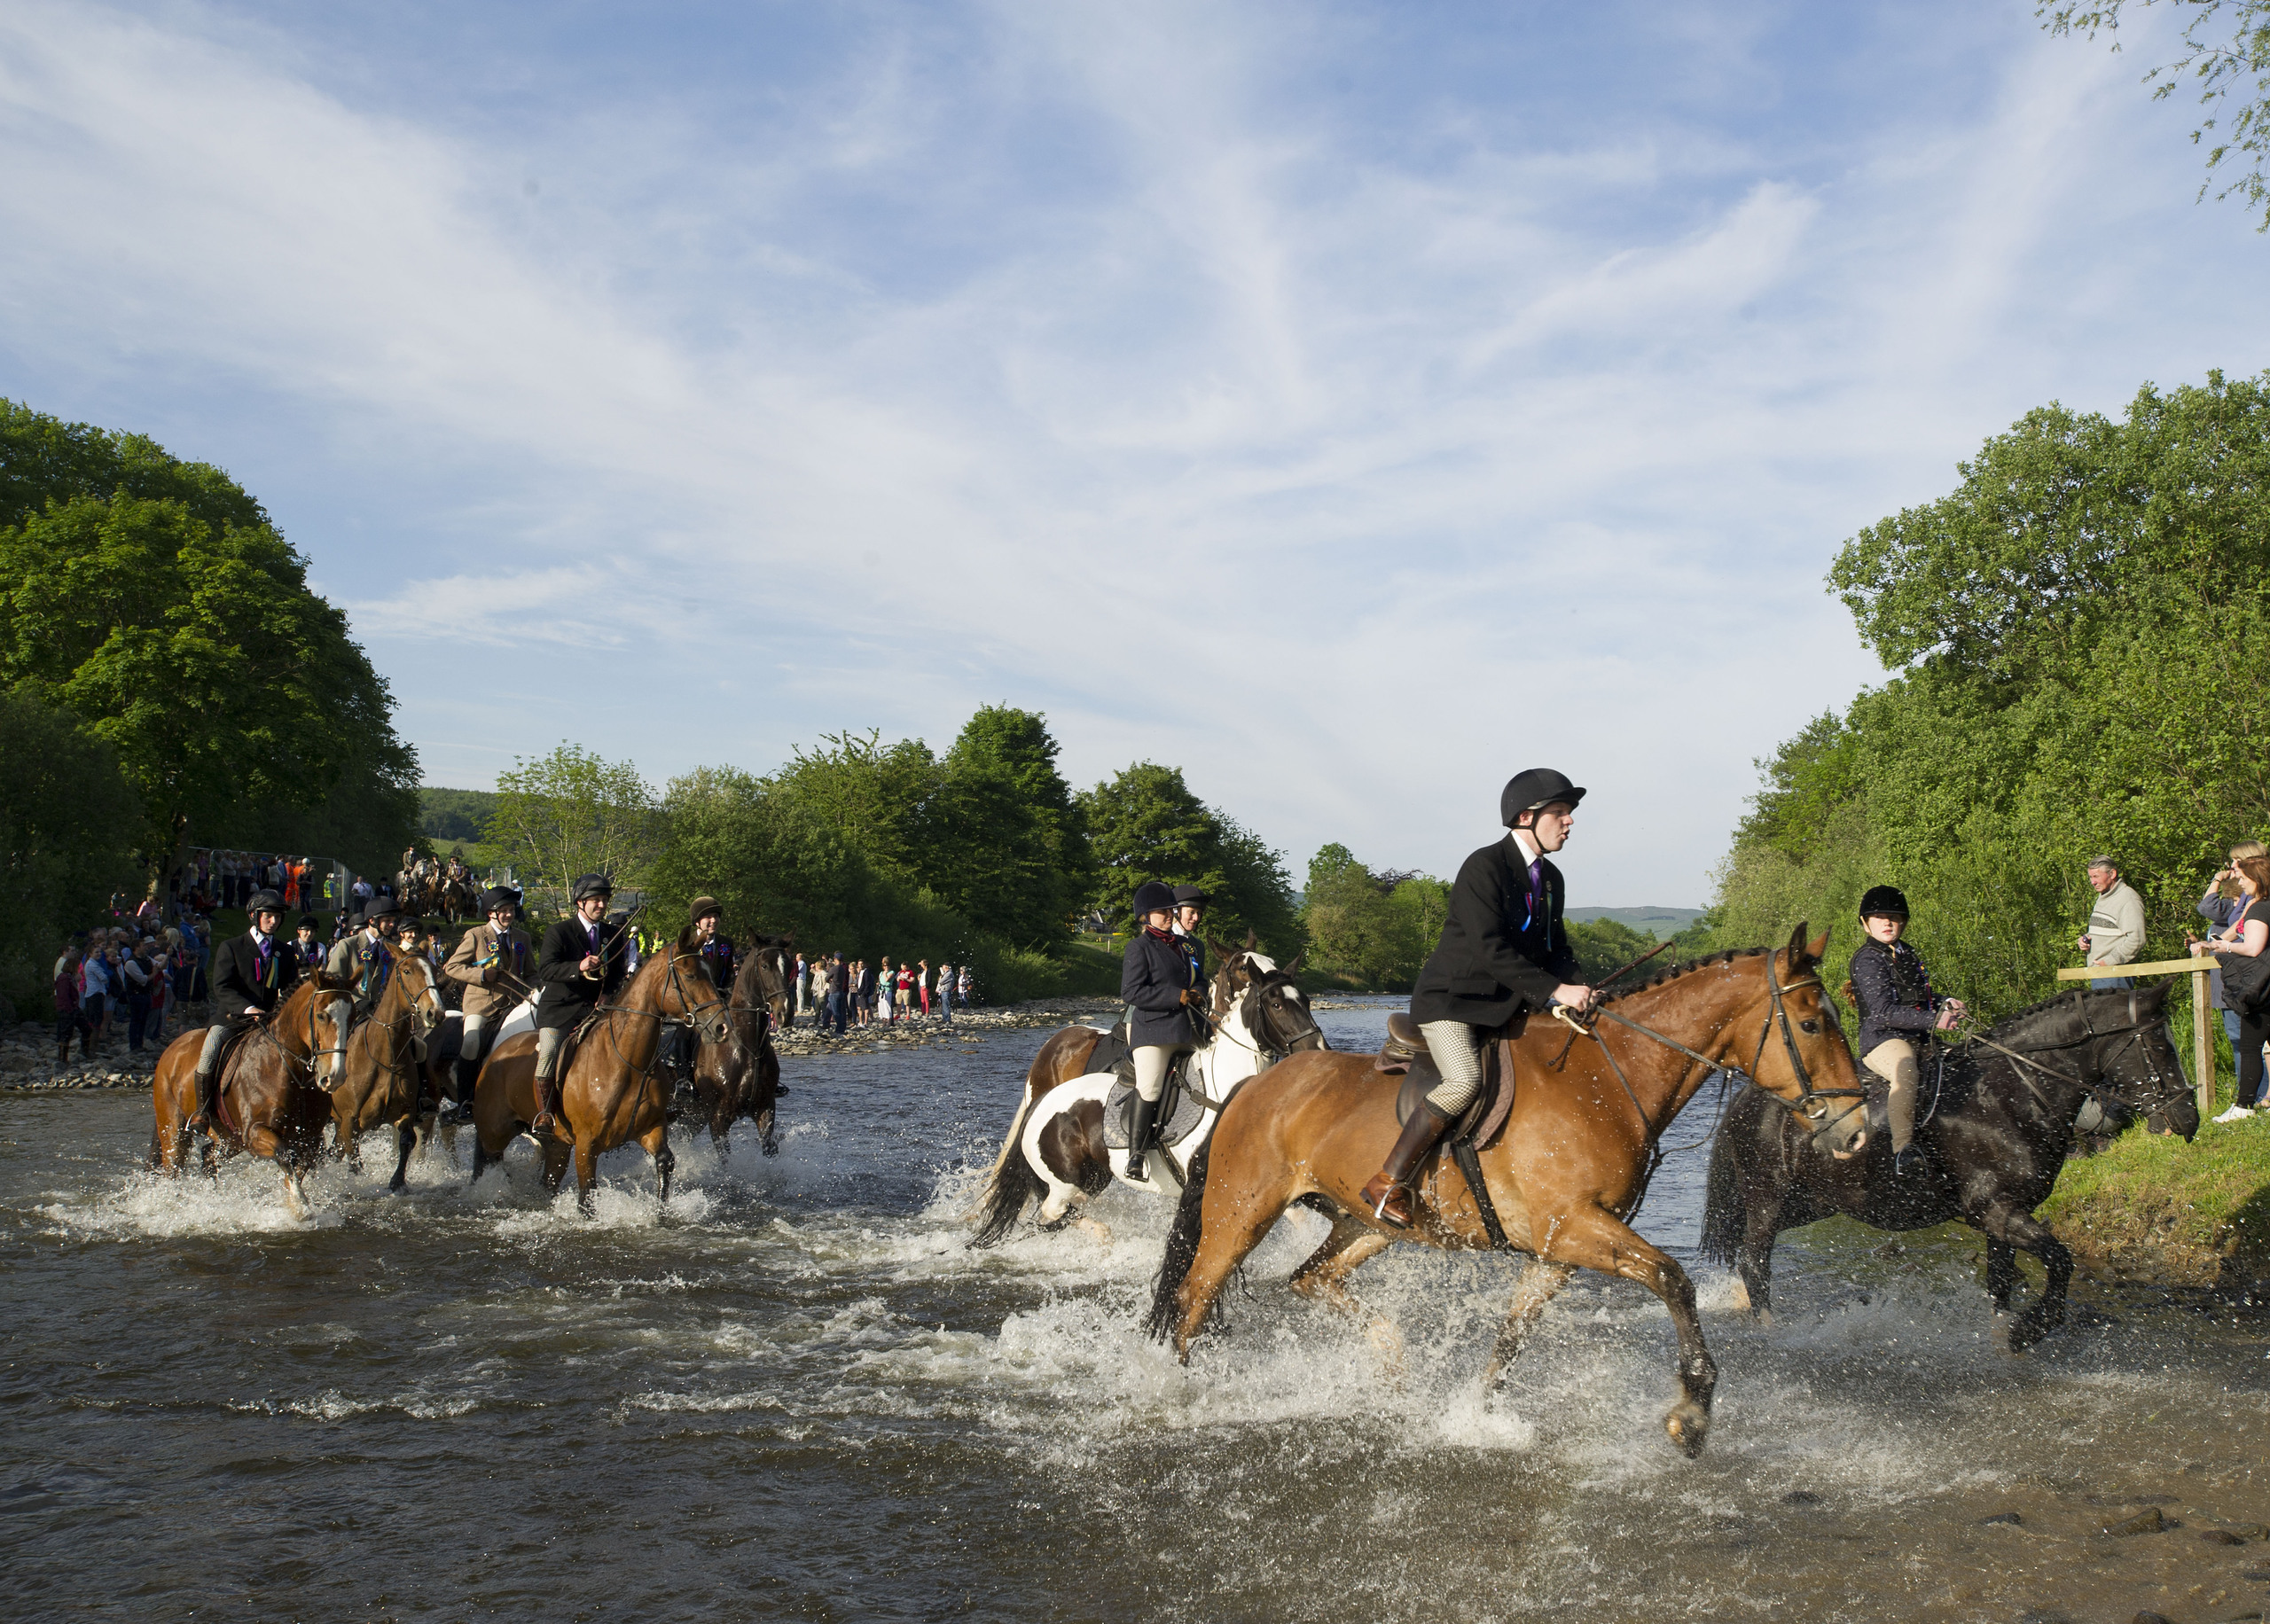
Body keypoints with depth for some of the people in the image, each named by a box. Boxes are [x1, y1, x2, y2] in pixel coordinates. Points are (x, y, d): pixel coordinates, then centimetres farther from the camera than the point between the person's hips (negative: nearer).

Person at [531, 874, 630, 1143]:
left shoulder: (614, 934, 11)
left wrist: (605, 997, -6)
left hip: (596, 1008, 4)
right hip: (559, 1008, -3)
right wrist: (578, 967, -32)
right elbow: (545, 970, -15)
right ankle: (544, 1115, -11)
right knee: (547, 1053, -24)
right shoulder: (559, 932, -2)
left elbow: (617, 975, 14)